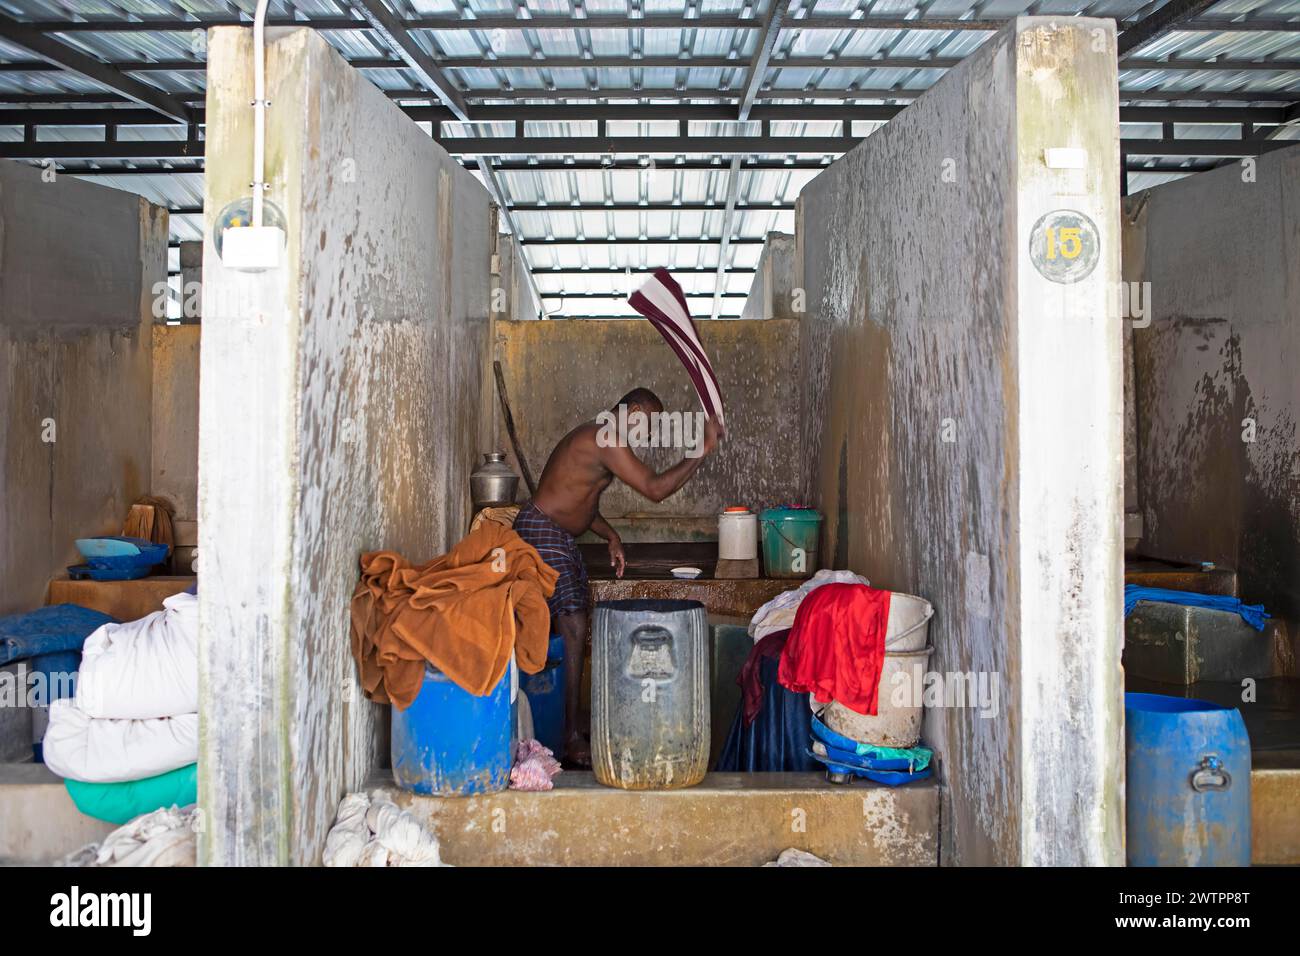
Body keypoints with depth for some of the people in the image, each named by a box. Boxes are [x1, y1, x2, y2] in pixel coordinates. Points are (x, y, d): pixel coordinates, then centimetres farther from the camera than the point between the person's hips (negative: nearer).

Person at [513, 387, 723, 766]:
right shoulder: (608, 441, -18)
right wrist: (701, 450, -18)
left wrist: (611, 536, 18)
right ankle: (571, 738, -15)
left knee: (572, 627, 13)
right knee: (572, 627, -17)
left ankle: (563, 721, 23)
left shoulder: (595, 437, 16)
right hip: (540, 533, -11)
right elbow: (655, 489, -23)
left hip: (562, 536, 11)